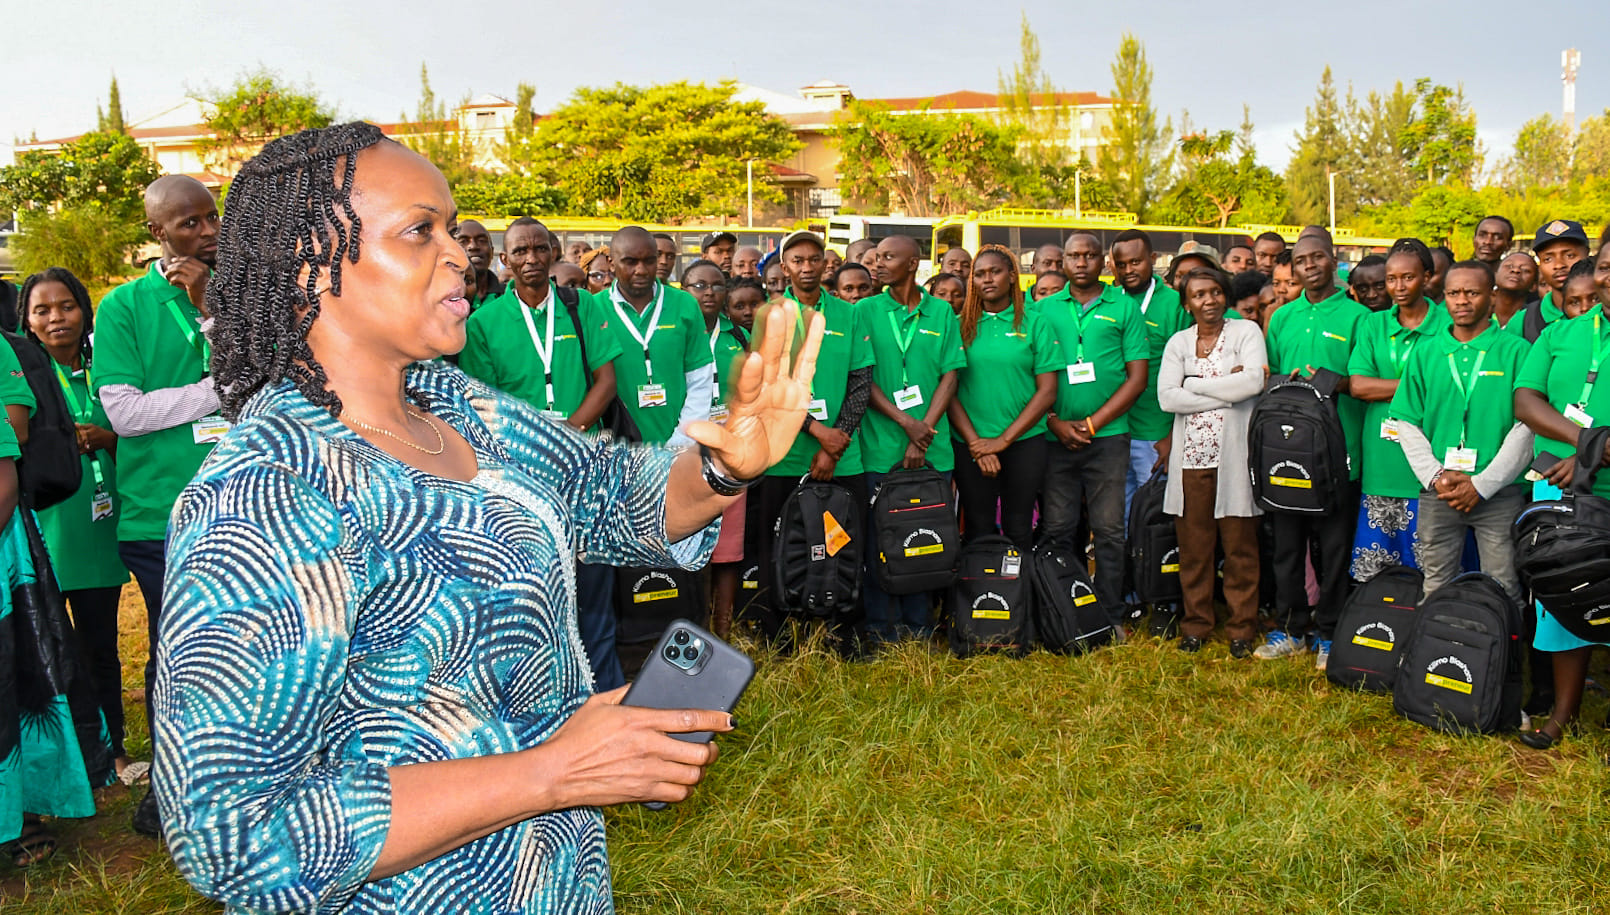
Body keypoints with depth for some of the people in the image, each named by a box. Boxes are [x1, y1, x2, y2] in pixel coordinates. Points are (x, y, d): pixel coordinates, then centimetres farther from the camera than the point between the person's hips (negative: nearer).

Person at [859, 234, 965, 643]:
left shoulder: (942, 313, 8)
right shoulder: (866, 311, 4)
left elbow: (949, 377, 3)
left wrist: (924, 433, -8)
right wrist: (905, 421, -12)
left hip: (933, 449, 1)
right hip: (880, 448, -1)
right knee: (880, 541, 2)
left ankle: (919, 630, 18)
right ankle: (881, 634, 12)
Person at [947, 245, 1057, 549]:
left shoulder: (1035, 324, 3)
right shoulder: (960, 326, 5)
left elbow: (1047, 391, -2)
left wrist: (1004, 438, -9)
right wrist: (976, 443, -9)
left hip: (1024, 441, 0)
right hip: (970, 444, 1)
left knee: (1018, 529, 5)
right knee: (978, 530, 5)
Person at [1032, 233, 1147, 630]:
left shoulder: (1125, 308, 5)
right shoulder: (1043, 310, 10)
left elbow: (1137, 377, 1)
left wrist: (1092, 423, -7)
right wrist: (1055, 422, -7)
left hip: (1108, 436, -1)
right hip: (1054, 436, 1)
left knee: (1108, 530, 1)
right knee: (1057, 529, 4)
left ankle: (1110, 616, 12)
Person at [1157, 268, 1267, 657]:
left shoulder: (1246, 331, 3)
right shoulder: (1178, 342, 11)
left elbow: (1254, 381, -14)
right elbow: (1166, 397, -4)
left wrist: (1195, 384, -7)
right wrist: (1226, 391, -8)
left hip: (1234, 453, -2)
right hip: (1192, 456, 2)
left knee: (1240, 545, 2)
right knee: (1193, 545, 6)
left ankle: (1242, 628, 14)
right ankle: (1196, 623, 19)